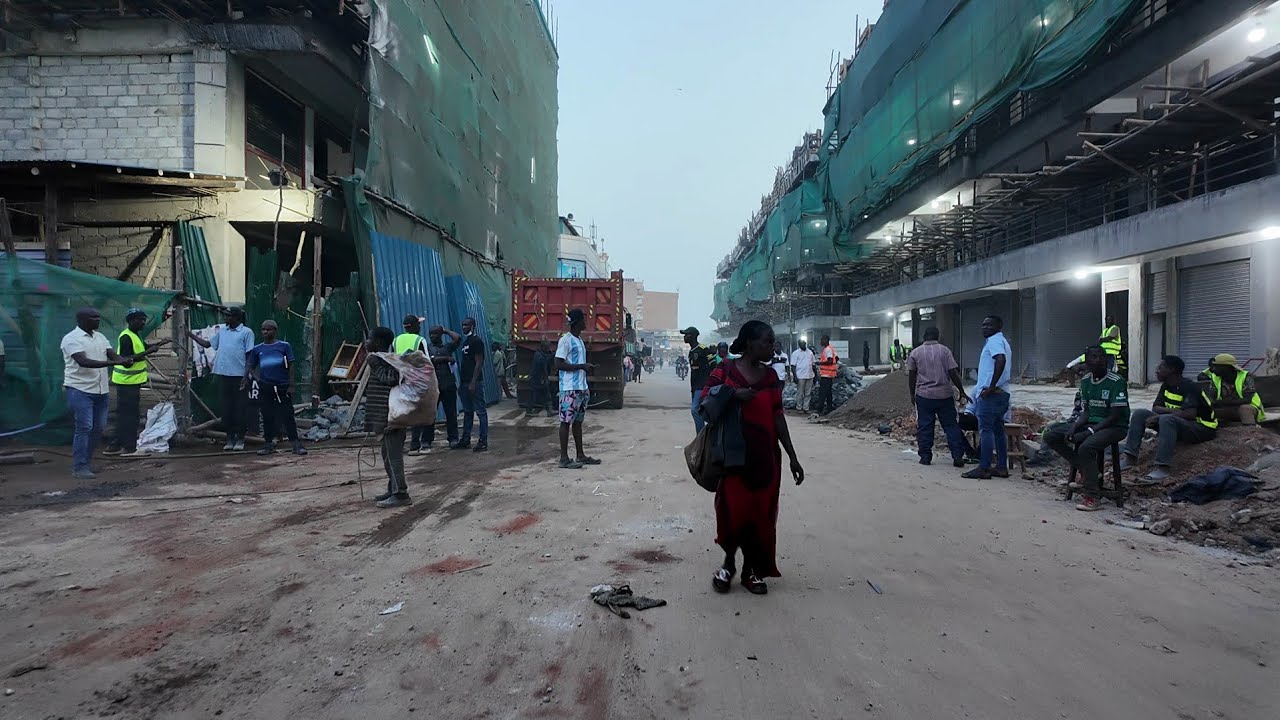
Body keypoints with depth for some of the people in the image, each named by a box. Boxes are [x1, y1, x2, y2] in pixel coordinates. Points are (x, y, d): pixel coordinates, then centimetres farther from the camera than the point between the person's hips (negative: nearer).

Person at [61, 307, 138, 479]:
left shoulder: (100, 337, 14)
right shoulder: (71, 338, -9)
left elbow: (113, 355, 5)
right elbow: (83, 361, -23)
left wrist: (125, 359, -19)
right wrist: (112, 363, -33)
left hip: (101, 390, 7)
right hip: (80, 389, -7)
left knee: (98, 428, 10)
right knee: (84, 428, -9)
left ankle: (87, 463, 22)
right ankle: (79, 468, -2)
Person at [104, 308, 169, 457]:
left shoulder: (134, 335, 12)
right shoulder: (126, 337, -18)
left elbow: (142, 347, 29)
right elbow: (126, 360, -25)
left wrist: (159, 343, 15)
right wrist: (147, 352, -26)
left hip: (130, 381, 10)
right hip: (128, 381, -10)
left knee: (124, 414, 15)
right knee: (130, 414, -5)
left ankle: (116, 446, 22)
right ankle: (129, 448, -1)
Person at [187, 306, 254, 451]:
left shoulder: (246, 332, -4)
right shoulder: (222, 331, 15)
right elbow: (207, 344, 24)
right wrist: (191, 335, 18)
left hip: (238, 375, -6)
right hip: (223, 374, 6)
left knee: (240, 406, 0)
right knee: (226, 406, 9)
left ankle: (240, 438, 9)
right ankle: (229, 437, 17)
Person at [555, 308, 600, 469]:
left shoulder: (580, 340, 16)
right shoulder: (565, 340, -12)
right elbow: (559, 364, -17)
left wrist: (588, 367, 7)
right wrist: (582, 366, -18)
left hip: (581, 388, 9)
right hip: (569, 389, -9)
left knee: (578, 421, 12)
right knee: (566, 421, -3)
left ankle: (581, 455, 18)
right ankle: (564, 458, 2)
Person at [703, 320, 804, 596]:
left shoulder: (770, 376, 6)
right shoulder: (725, 369, -4)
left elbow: (778, 417, 7)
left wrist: (792, 457, 6)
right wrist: (734, 395, -23)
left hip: (765, 456, 4)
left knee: (761, 512, 7)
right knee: (732, 509, -2)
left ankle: (753, 569, 25)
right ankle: (729, 561, 24)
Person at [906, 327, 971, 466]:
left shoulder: (915, 353, 3)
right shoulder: (944, 350, -2)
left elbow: (911, 376, 6)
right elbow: (953, 373, -5)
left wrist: (912, 394, 16)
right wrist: (962, 392, 3)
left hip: (923, 395, 1)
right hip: (944, 395, 0)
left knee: (924, 427, 5)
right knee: (951, 426, 6)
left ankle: (925, 457, 6)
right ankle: (957, 456, 2)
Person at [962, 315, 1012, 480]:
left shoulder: (994, 341, -11)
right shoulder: (1002, 342, 21)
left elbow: (1001, 361, -28)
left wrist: (991, 387, -25)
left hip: (991, 394, -10)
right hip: (1002, 393, 10)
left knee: (986, 430, -9)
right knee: (998, 430, 12)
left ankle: (983, 468, -8)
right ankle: (1002, 467, 15)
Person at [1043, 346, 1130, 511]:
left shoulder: (1117, 382, -14)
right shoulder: (1085, 381, 6)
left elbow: (1116, 415, -17)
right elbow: (1086, 411, 8)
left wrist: (1091, 430, -24)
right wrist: (1073, 428, -11)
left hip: (1114, 426, -7)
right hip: (1090, 422, 7)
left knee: (1086, 447, -35)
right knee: (1051, 436, -9)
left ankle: (1093, 498, -24)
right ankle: (1087, 471, 0)